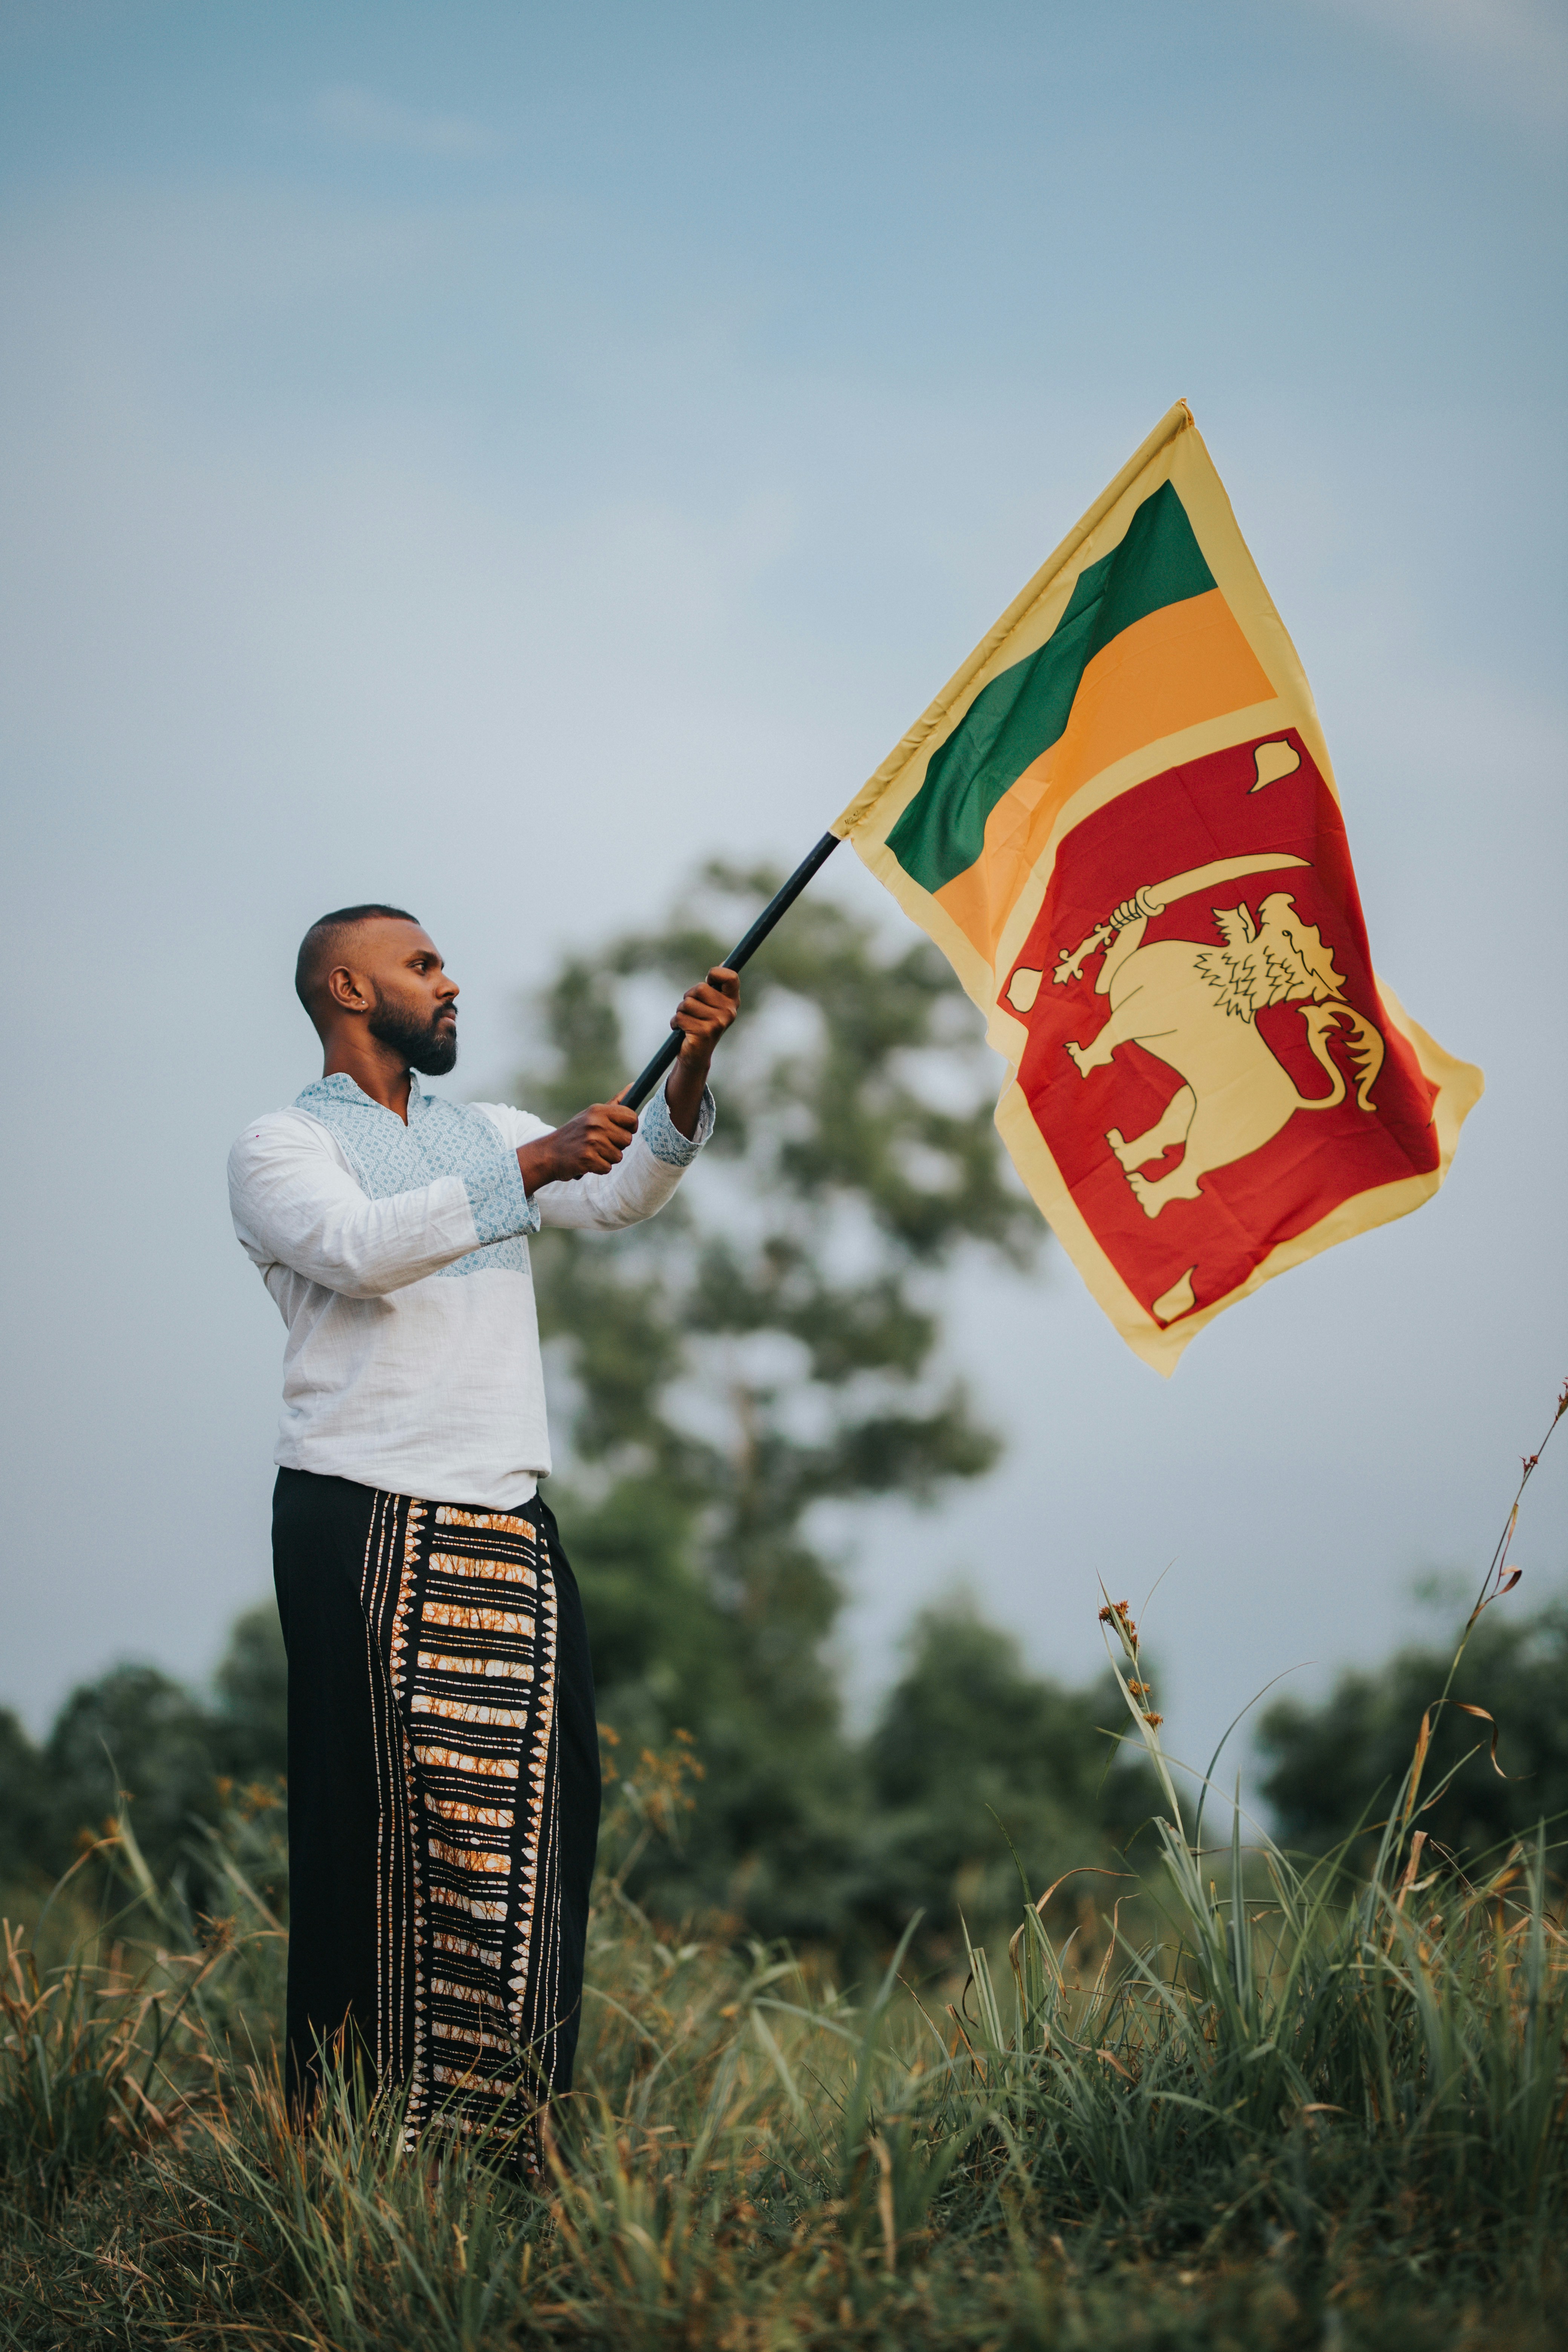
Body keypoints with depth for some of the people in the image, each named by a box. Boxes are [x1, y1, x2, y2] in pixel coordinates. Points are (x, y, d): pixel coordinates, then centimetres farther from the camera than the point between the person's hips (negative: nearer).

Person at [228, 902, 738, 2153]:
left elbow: (623, 1192, 10)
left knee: (536, 1815, 1)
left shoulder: (485, 1132, 23)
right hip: (365, 1522, -6)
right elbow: (363, 1247, -17)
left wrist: (688, 1077, -8)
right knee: (377, 1817, -7)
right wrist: (533, 1166, -24)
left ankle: (506, 2113, 5)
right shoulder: (281, 1147, 3)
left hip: (510, 1527, 6)